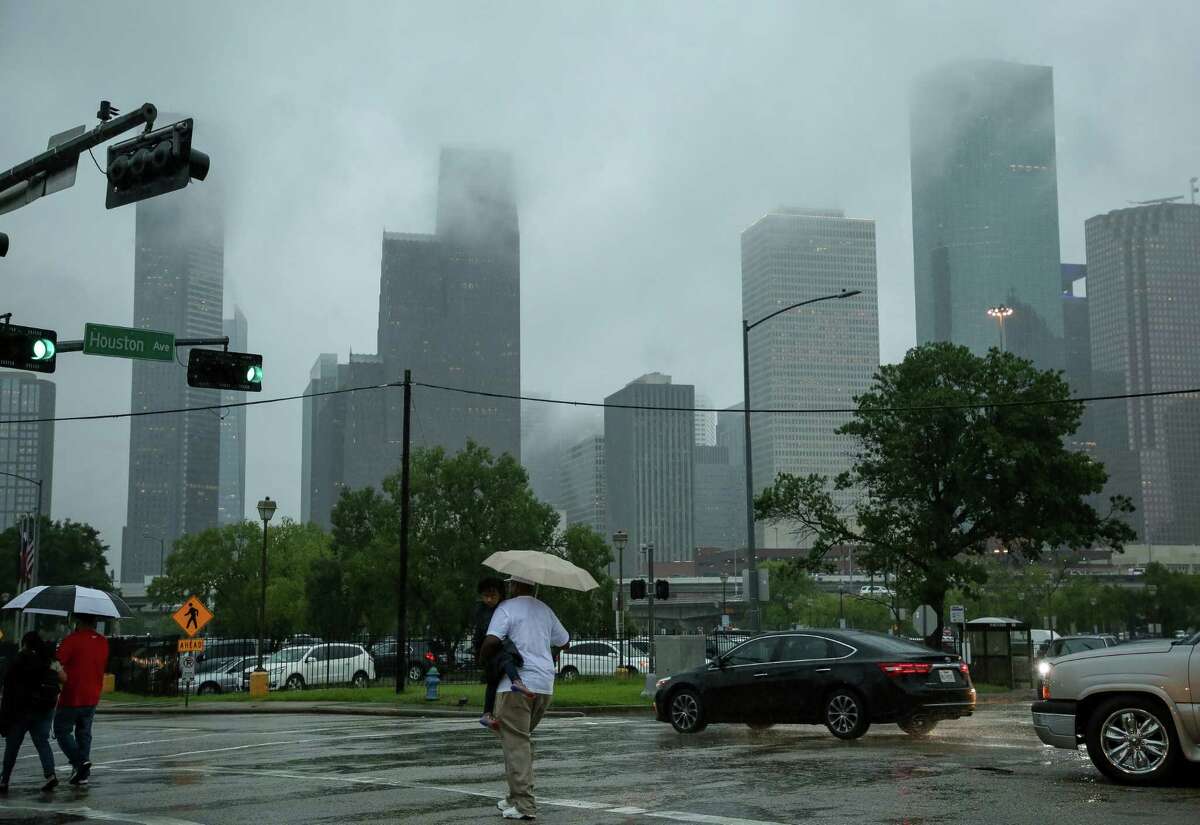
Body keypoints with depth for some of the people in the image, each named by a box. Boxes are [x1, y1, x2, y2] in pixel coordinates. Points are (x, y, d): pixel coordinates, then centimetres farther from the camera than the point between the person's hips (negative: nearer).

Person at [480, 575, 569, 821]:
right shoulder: (545, 610, 17)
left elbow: (492, 641, -17)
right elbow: (565, 642, 28)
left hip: (517, 684, -7)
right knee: (523, 738, 18)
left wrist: (483, 657, 3)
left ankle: (524, 805, -10)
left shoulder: (507, 608, -3)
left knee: (515, 742, -5)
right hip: (545, 685, 7)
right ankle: (518, 796, 18)